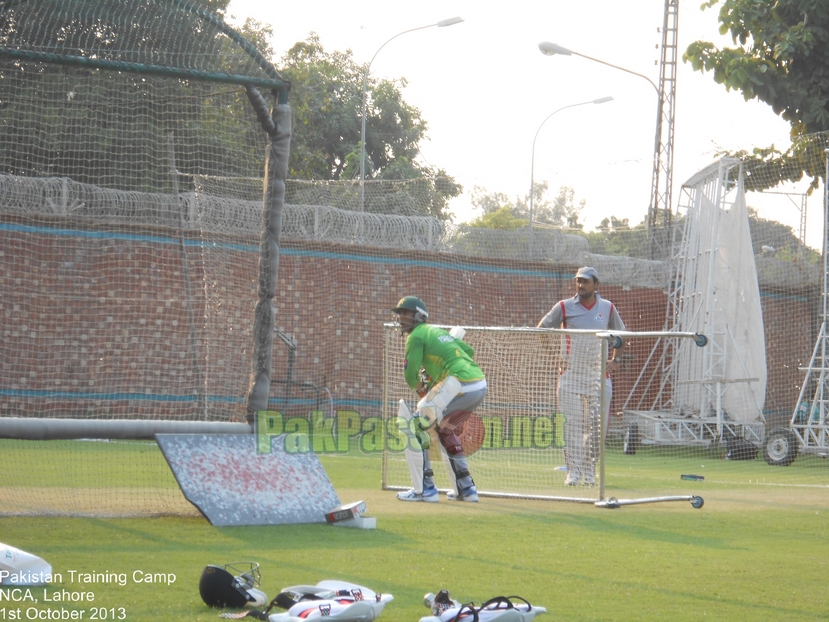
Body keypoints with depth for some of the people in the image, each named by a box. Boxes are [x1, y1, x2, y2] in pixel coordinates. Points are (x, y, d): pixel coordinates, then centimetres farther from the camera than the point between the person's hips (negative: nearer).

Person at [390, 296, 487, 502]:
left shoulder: (417, 336, 1)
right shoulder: (438, 331, 27)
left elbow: (410, 375, -5)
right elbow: (469, 351, 34)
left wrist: (419, 389, 17)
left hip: (459, 384, -9)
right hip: (480, 385, 9)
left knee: (414, 426, -2)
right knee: (443, 431, 29)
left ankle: (424, 489, -5)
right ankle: (465, 488, 28)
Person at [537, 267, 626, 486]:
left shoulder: (607, 308, 8)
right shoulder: (564, 307, 2)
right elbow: (541, 329, 4)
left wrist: (616, 360, 8)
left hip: (599, 377, 2)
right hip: (571, 376, -1)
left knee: (595, 427, 2)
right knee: (572, 425, -5)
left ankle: (589, 471, 11)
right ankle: (573, 471, -2)